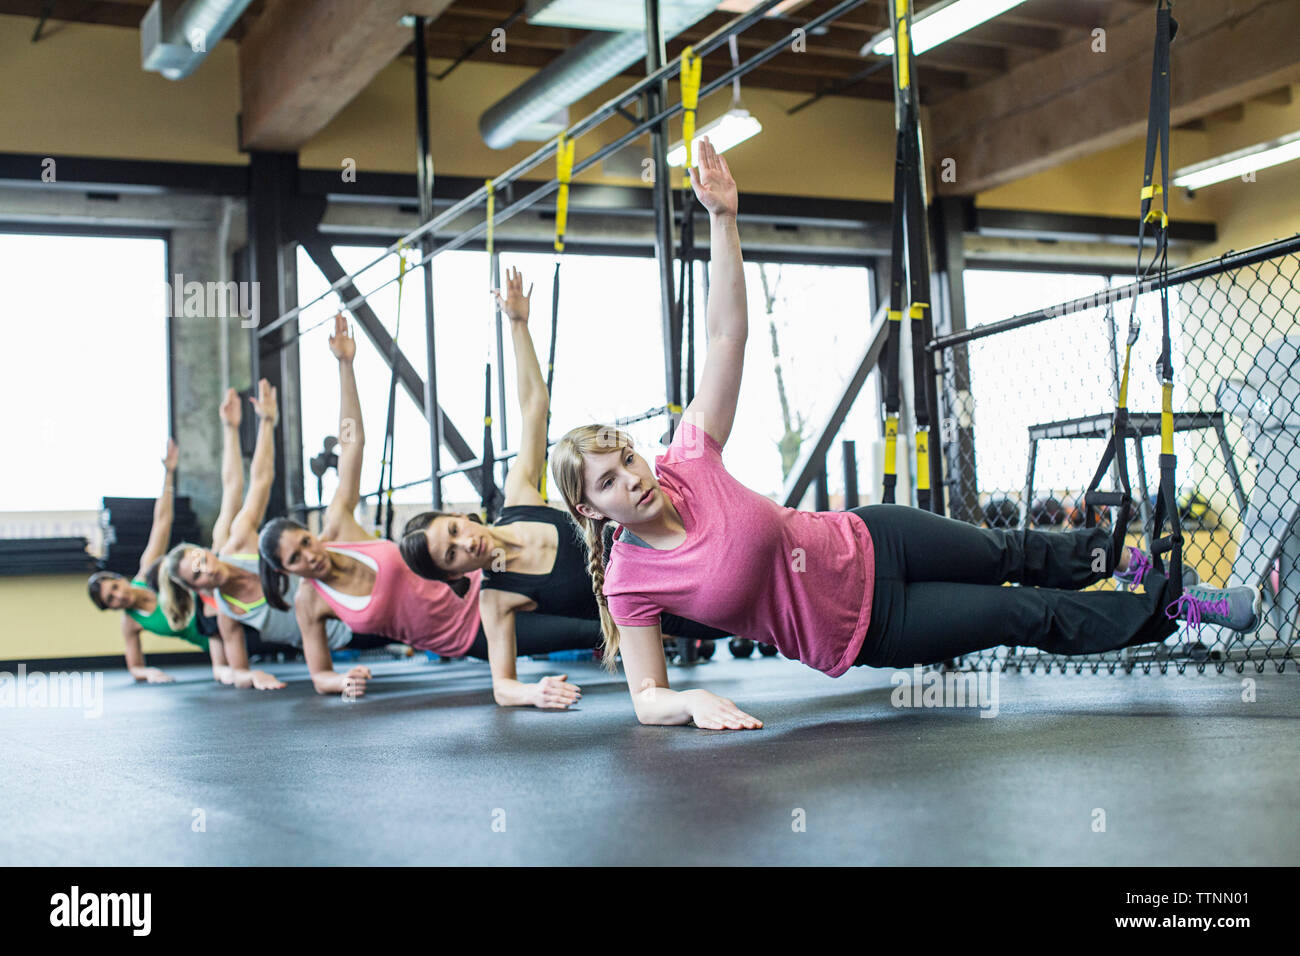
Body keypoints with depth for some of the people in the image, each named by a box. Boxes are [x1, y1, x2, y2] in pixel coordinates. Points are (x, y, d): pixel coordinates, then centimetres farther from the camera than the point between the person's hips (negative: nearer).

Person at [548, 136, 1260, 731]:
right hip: (865, 632, -2)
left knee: (1017, 556, 22)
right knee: (1031, 617, 1)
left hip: (865, 544, 3)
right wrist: (695, 702, -39)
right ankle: (1171, 608, 23)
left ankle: (1134, 557, 52)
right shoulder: (628, 582, -21)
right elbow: (647, 699, -16)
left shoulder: (686, 465, -17)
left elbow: (727, 335, -17)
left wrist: (722, 220, -25)